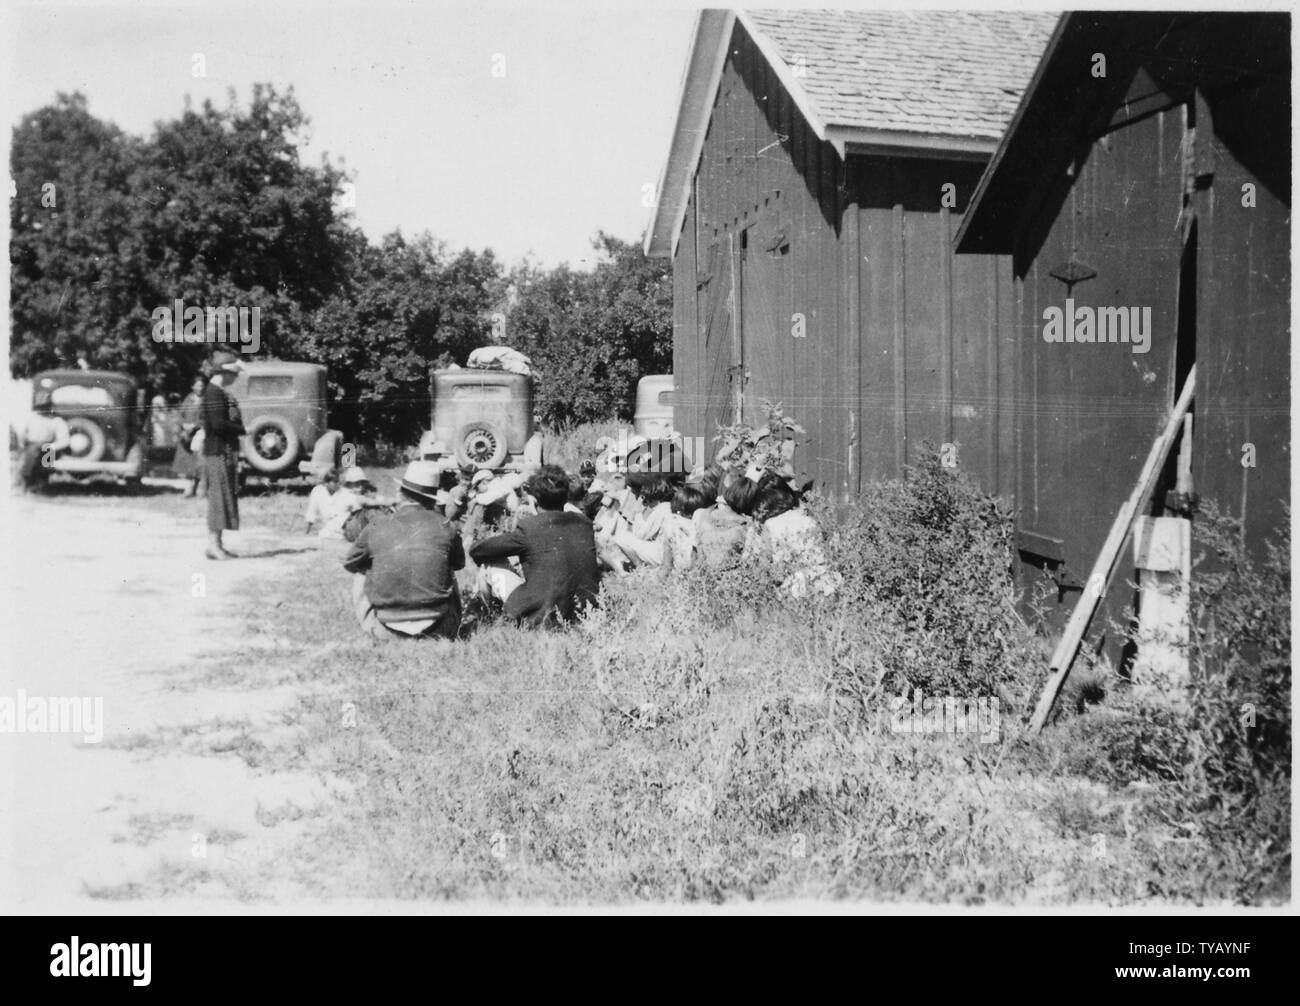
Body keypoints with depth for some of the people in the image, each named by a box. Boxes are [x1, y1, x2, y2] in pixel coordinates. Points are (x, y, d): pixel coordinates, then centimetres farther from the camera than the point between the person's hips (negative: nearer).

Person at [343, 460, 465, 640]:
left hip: (387, 631, -1)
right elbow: (459, 564, 17)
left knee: (360, 575, 26)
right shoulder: (446, 528, -4)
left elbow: (349, 564, 14)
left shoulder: (376, 527, -5)